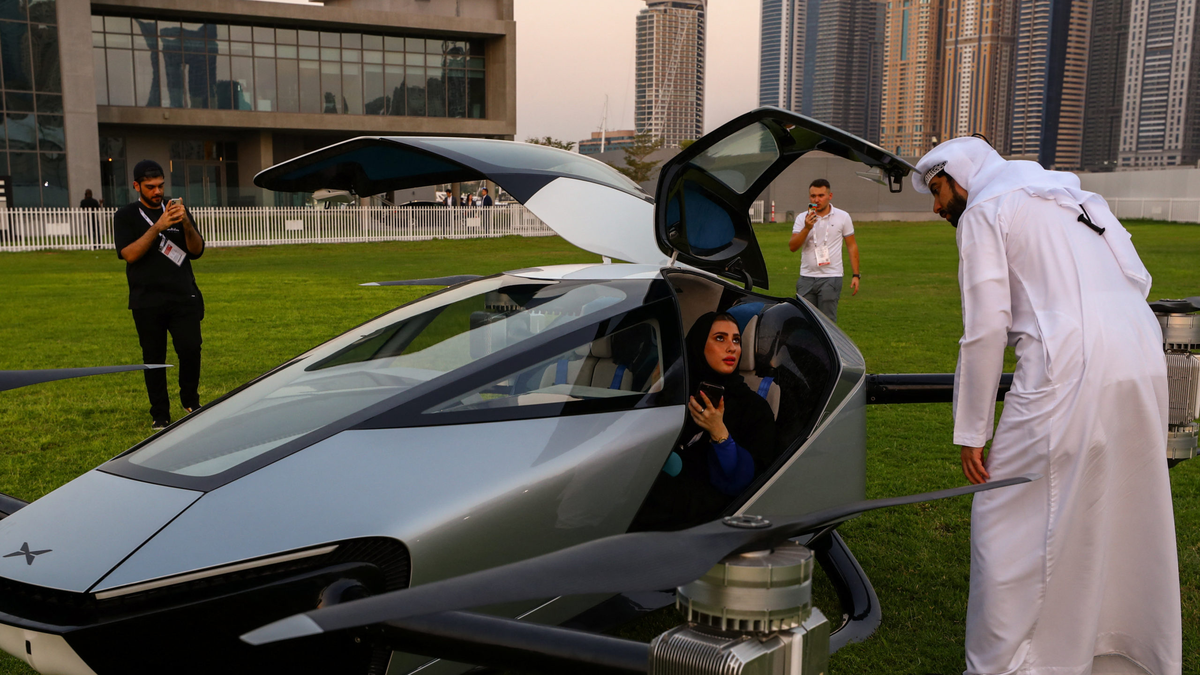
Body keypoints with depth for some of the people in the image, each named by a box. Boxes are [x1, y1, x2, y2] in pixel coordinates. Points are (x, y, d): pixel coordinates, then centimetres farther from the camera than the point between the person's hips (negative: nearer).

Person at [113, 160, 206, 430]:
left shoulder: (177, 210, 13)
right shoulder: (126, 216, 5)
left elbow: (197, 251, 6)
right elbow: (128, 254, -10)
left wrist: (186, 223, -13)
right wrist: (157, 227, -20)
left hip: (184, 297, 1)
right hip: (147, 303, -1)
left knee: (190, 349, -11)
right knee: (153, 358, 3)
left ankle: (190, 400, 12)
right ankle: (160, 415, 13)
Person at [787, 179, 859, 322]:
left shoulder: (842, 217, 4)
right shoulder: (803, 218, 7)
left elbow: (852, 246, 7)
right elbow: (792, 247, -3)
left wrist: (856, 275, 2)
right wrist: (807, 228, -17)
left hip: (831, 278, -2)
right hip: (806, 278, 2)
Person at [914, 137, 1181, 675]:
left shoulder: (985, 212, 3)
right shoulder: (1075, 196, 26)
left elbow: (986, 327, -6)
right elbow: (1138, 279, 19)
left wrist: (971, 431, -4)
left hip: (1069, 376, -8)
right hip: (1145, 365, 8)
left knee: (1010, 520, 1)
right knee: (1125, 521, 18)